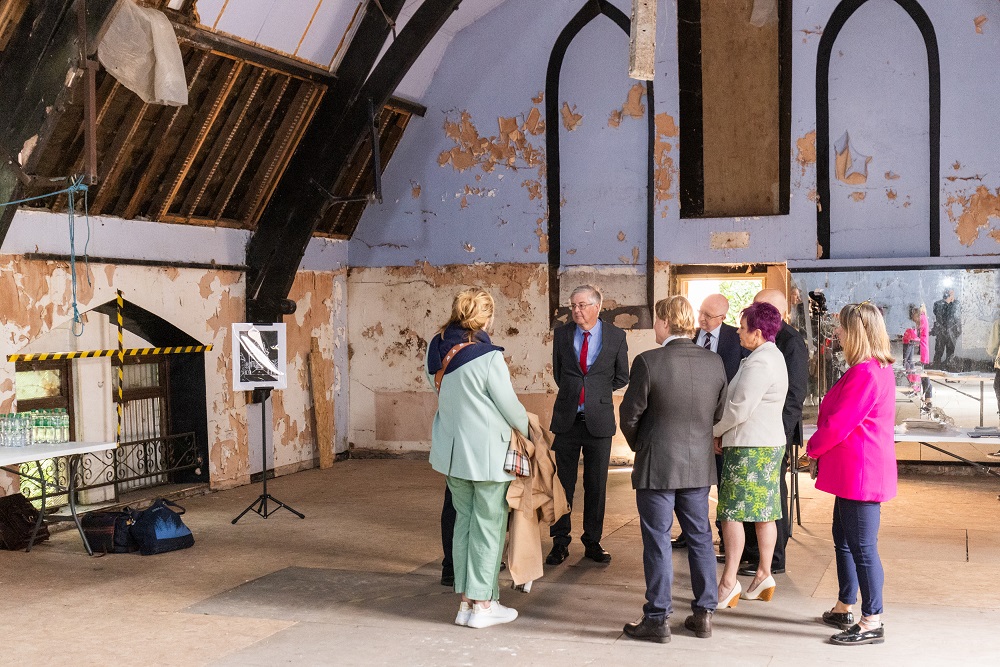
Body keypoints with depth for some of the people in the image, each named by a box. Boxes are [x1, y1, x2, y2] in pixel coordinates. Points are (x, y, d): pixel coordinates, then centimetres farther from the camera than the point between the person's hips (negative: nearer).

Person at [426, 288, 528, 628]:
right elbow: (510, 405, -11)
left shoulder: (436, 349, 0)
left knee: (463, 521, 15)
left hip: (452, 449, 7)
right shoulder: (488, 358, -20)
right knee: (488, 524, 4)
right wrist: (528, 429, 8)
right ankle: (483, 604, 11)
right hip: (487, 453, -7)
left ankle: (465, 601, 20)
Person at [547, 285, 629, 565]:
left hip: (599, 420, -1)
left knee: (596, 485, 7)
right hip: (566, 419, 1)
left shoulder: (616, 336, -1)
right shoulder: (562, 334, 4)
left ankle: (593, 542, 18)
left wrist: (596, 391, 5)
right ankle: (560, 542, 13)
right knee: (562, 483, 3)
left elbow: (622, 377, 9)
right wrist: (574, 392, 10)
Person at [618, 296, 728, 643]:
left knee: (657, 541, 4)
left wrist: (638, 445, 9)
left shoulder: (648, 361, -17)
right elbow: (719, 413, 6)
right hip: (700, 465, 5)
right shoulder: (714, 362, -2)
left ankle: (657, 619, 10)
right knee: (700, 537, 14)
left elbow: (630, 414, -10)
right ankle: (703, 614, 21)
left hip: (657, 465, -4)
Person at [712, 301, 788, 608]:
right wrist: (723, 432, 10)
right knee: (764, 513, 12)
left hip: (749, 447, -10)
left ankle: (729, 582, -4)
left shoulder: (759, 363, -18)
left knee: (731, 512, -6)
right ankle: (763, 577, 18)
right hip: (769, 443, 10)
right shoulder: (773, 356, 15)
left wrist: (715, 430, -3)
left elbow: (739, 409, -20)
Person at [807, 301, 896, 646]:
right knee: (844, 540, 19)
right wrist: (821, 452, 10)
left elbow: (838, 424, -19)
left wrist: (812, 448, -2)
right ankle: (844, 609, 30)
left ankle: (872, 623, 4)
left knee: (862, 546, -4)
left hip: (860, 472, -11)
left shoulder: (866, 374, -21)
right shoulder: (878, 369, 14)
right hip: (853, 471, 11)